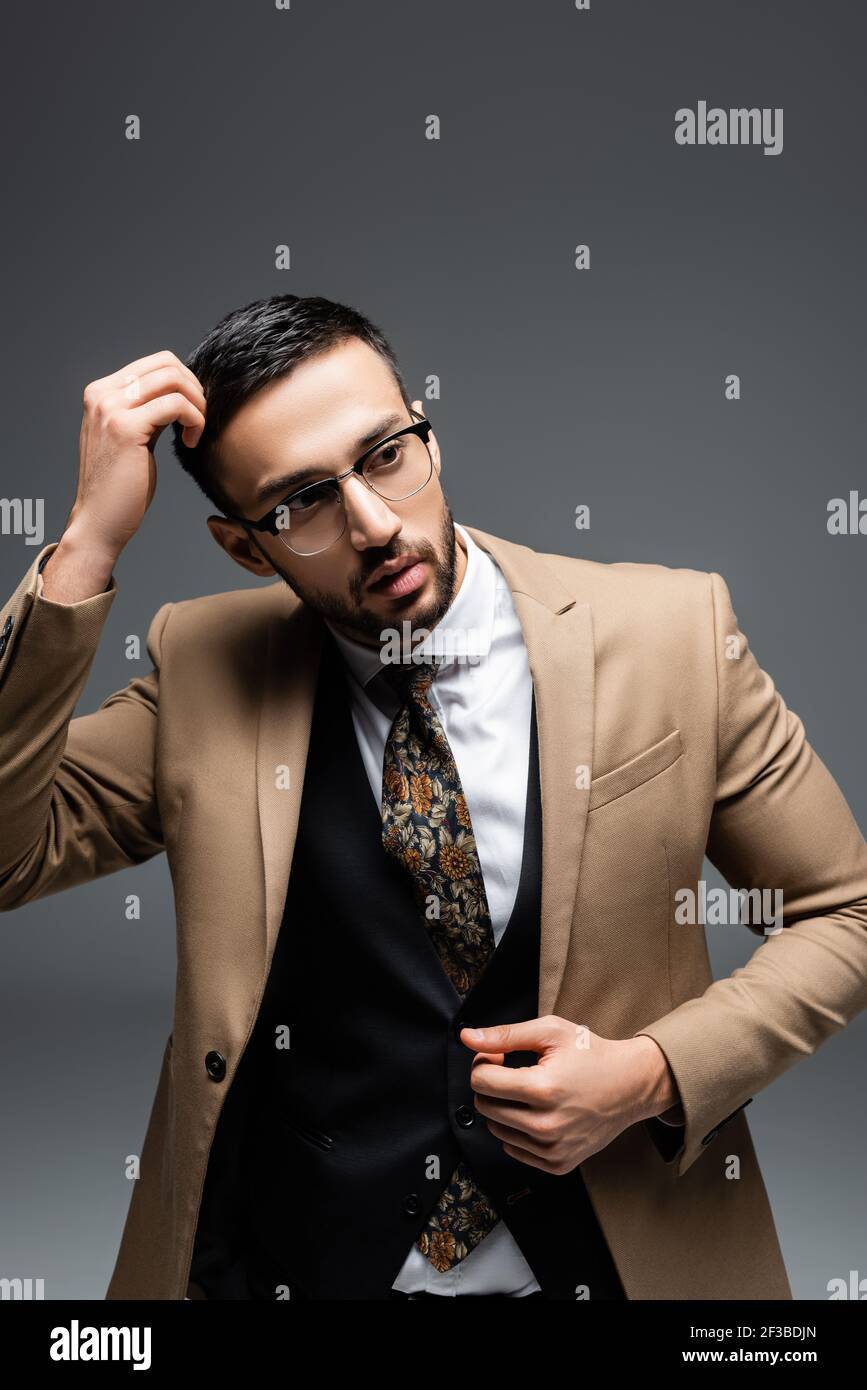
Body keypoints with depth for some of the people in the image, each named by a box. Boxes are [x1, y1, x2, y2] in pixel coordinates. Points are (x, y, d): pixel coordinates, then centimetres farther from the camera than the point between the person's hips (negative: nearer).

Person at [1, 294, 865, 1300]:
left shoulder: (675, 632, -5)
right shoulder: (202, 669, -1)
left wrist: (654, 1075, -11)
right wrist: (89, 543, -17)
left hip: (617, 1250, 1)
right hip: (281, 1263, 1)